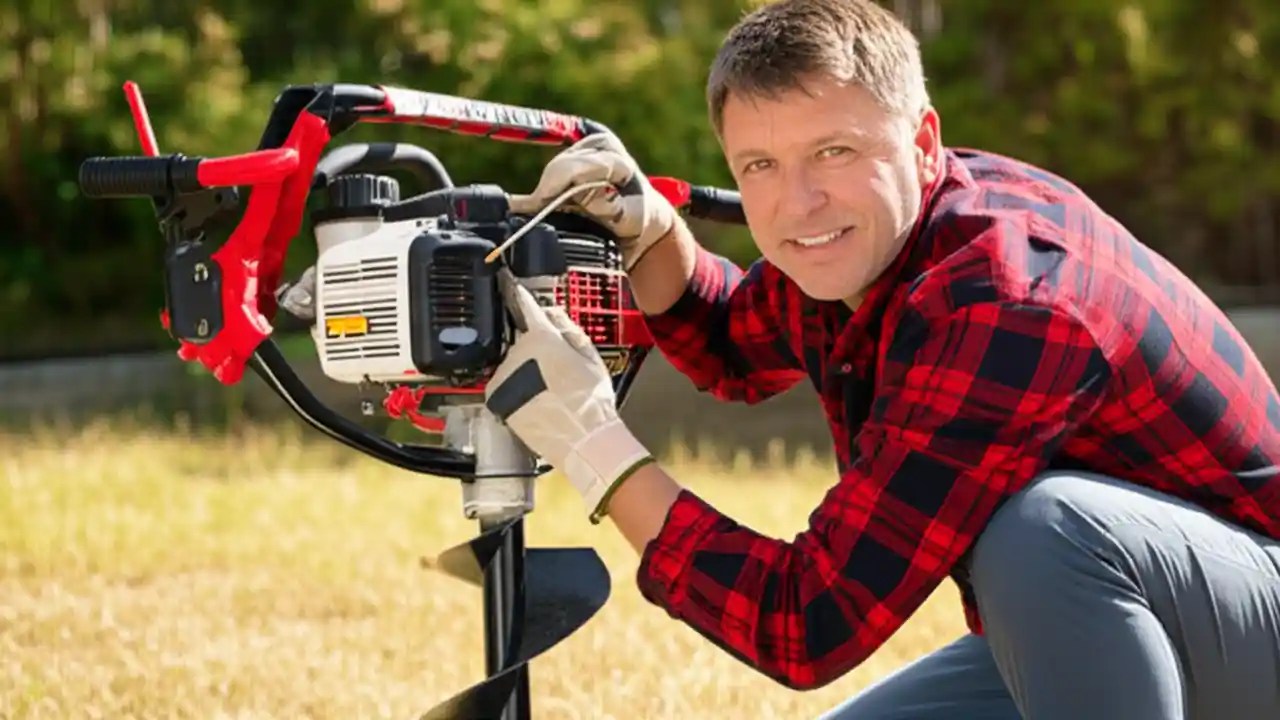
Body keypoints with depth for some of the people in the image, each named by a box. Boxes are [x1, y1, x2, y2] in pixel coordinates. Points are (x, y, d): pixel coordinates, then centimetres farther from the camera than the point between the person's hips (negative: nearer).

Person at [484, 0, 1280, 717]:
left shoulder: (1000, 307, -30)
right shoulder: (863, 238, -3)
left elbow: (811, 628, -31)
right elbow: (732, 347, 21)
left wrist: (589, 438, -24)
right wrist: (647, 229, 0)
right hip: (1082, 638, 9)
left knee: (1042, 525, -35)